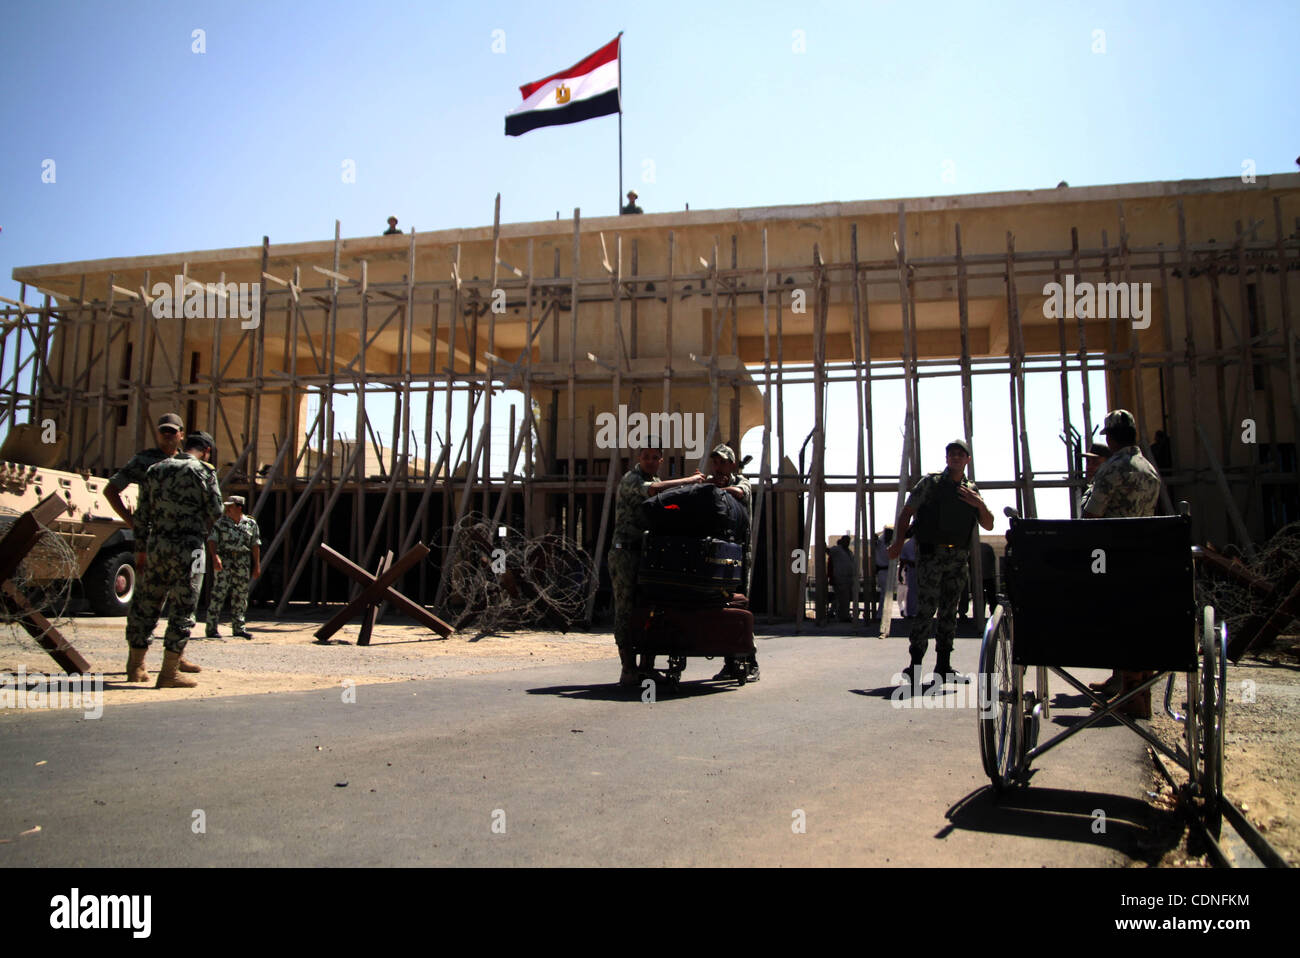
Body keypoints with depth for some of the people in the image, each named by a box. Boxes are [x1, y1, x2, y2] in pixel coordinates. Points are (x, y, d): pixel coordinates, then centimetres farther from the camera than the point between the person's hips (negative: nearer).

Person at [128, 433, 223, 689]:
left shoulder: (155, 470, 12)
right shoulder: (203, 471, -3)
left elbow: (142, 515, 12)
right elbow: (216, 511, -4)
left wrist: (141, 551, 17)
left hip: (156, 545, 5)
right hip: (188, 548, -5)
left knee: (146, 605, 15)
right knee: (182, 609, -1)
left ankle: (136, 663, 26)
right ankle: (169, 672, -1)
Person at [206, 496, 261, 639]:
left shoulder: (251, 523, 7)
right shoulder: (221, 522, 3)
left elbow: (255, 545, 8)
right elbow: (212, 539, -3)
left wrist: (257, 565, 5)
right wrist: (215, 556, -19)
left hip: (243, 563, 2)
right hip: (224, 560, -2)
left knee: (240, 596, 8)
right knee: (219, 593, -9)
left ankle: (238, 628, 17)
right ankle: (211, 628, -5)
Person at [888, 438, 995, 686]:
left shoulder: (971, 490, 15)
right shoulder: (930, 482, 3)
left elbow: (988, 525, 14)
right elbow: (906, 512, 0)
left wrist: (980, 505, -5)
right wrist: (899, 542, -11)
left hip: (959, 557, 5)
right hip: (931, 554, -5)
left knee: (949, 611, 8)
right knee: (926, 609, -11)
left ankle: (943, 667, 15)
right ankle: (915, 665, -8)